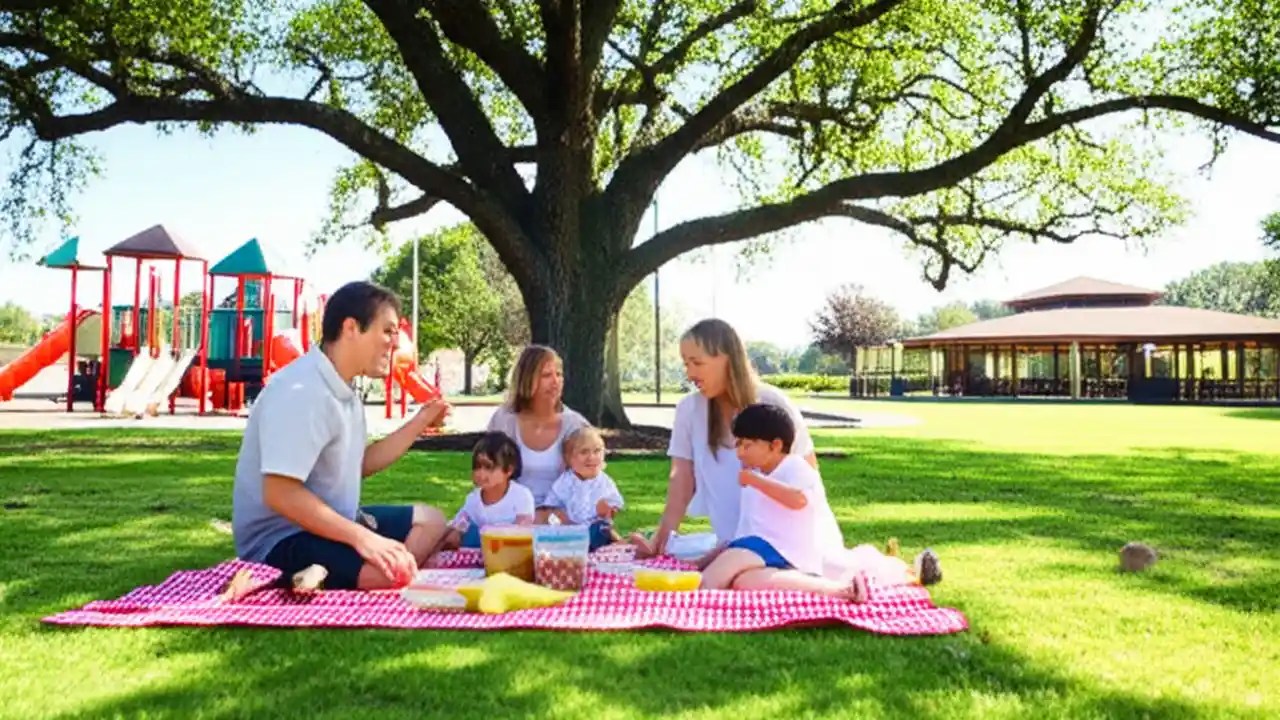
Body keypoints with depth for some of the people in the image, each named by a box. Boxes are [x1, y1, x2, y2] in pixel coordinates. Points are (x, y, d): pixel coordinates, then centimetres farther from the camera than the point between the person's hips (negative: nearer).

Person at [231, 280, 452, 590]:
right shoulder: (301, 391, -23)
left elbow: (361, 464, 22)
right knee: (394, 570, -34)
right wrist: (360, 536, -30)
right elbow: (279, 494, -29)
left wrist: (420, 422, 14)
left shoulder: (344, 391, 10)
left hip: (329, 524, 11)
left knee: (430, 520, 16)